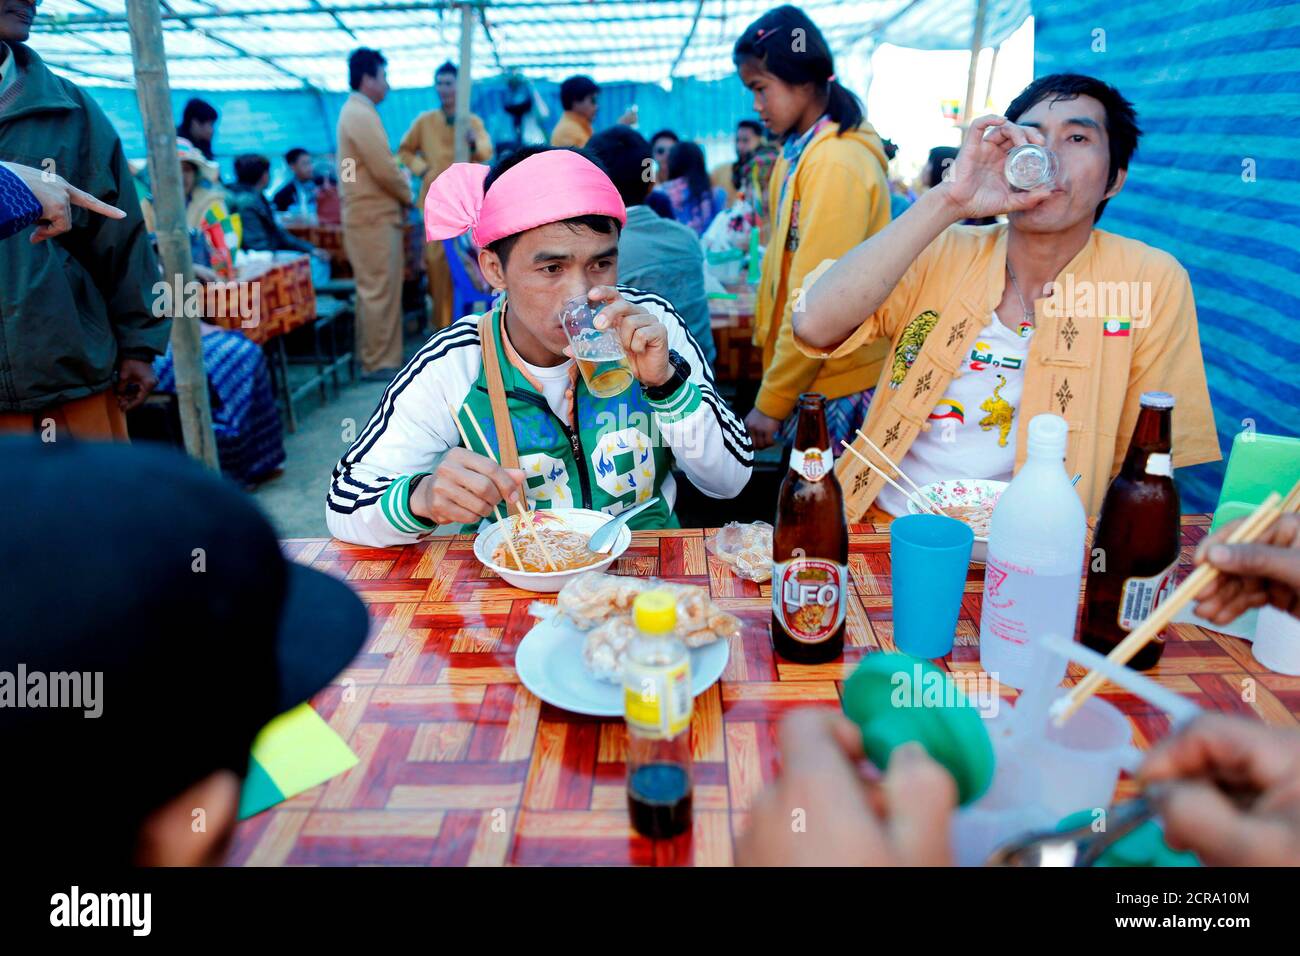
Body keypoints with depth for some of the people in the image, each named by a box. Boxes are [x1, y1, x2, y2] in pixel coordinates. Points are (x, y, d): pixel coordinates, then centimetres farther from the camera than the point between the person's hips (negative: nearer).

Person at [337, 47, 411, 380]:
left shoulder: (356, 111, 19)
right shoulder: (362, 114, -14)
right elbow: (384, 169, -18)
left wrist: (398, 196, 11)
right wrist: (407, 195, -2)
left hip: (371, 214, 10)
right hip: (374, 216, -10)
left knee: (375, 290, 13)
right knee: (380, 290, -7)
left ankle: (375, 358, 20)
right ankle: (378, 363, -3)